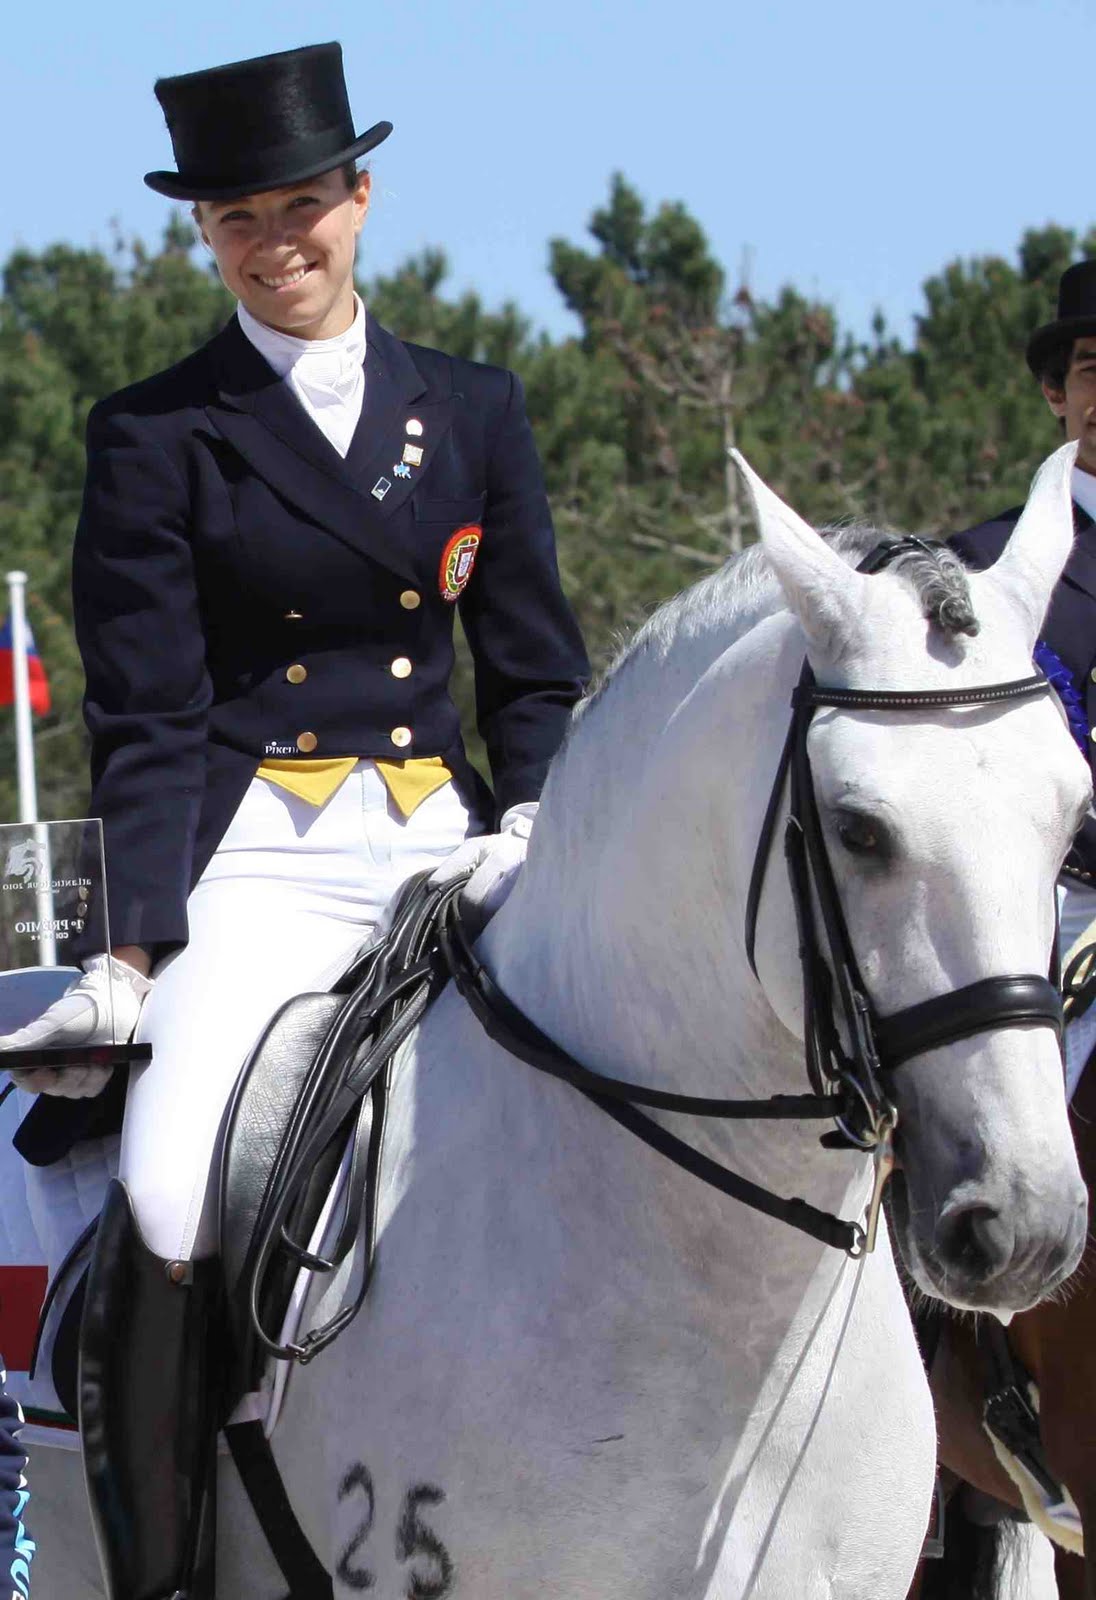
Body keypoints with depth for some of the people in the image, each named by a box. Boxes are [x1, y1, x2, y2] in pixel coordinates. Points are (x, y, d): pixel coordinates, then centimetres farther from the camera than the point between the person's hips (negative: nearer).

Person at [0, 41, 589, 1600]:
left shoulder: (475, 411, 14)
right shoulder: (155, 442, 5)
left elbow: (538, 671, 15)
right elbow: (145, 724, 0)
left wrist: (539, 823, -4)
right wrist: (138, 943, -12)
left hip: (452, 846, 3)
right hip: (253, 865, -3)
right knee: (175, 1203, -28)